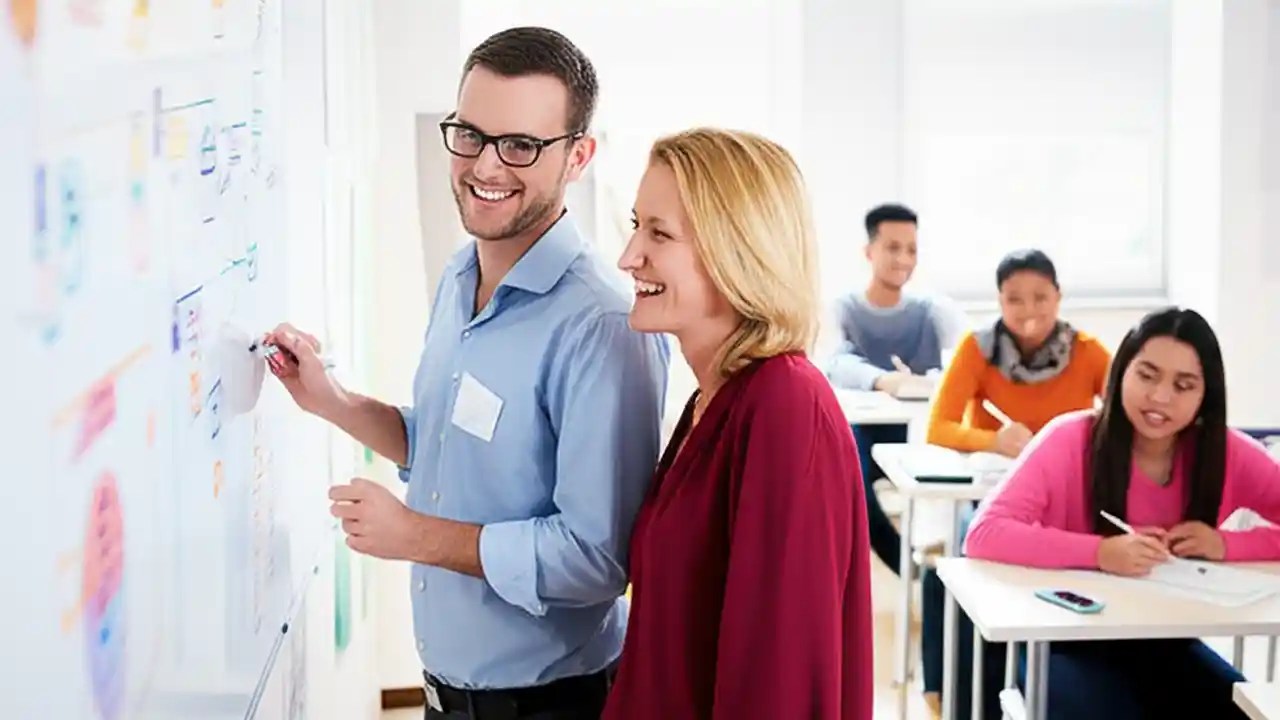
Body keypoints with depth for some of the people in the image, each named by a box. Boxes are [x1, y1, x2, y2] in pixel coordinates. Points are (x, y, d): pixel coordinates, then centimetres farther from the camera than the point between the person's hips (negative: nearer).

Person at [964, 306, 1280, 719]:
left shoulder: (1226, 453, -7)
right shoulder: (1072, 439, -15)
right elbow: (983, 535, -23)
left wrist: (1225, 544, -21)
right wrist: (1099, 552, -34)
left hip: (1165, 645, 3)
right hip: (1070, 642, -3)